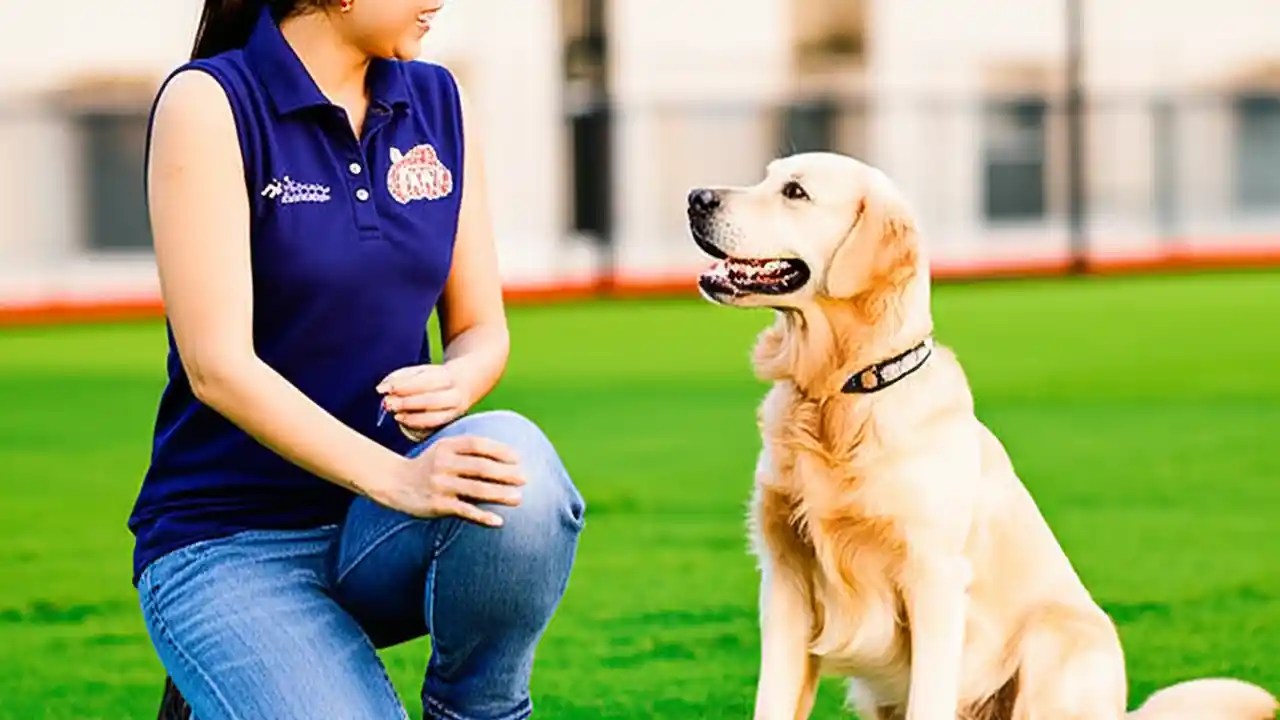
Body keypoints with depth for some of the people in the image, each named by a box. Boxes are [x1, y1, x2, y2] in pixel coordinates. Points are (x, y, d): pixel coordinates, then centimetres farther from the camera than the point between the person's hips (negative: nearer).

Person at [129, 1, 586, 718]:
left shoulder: (440, 103, 7)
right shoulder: (208, 103, -10)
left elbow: (482, 330, 12)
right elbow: (218, 368, -18)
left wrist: (453, 383, -14)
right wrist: (395, 477, -31)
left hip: (382, 537, 4)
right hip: (232, 543, -4)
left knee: (514, 458, -30)